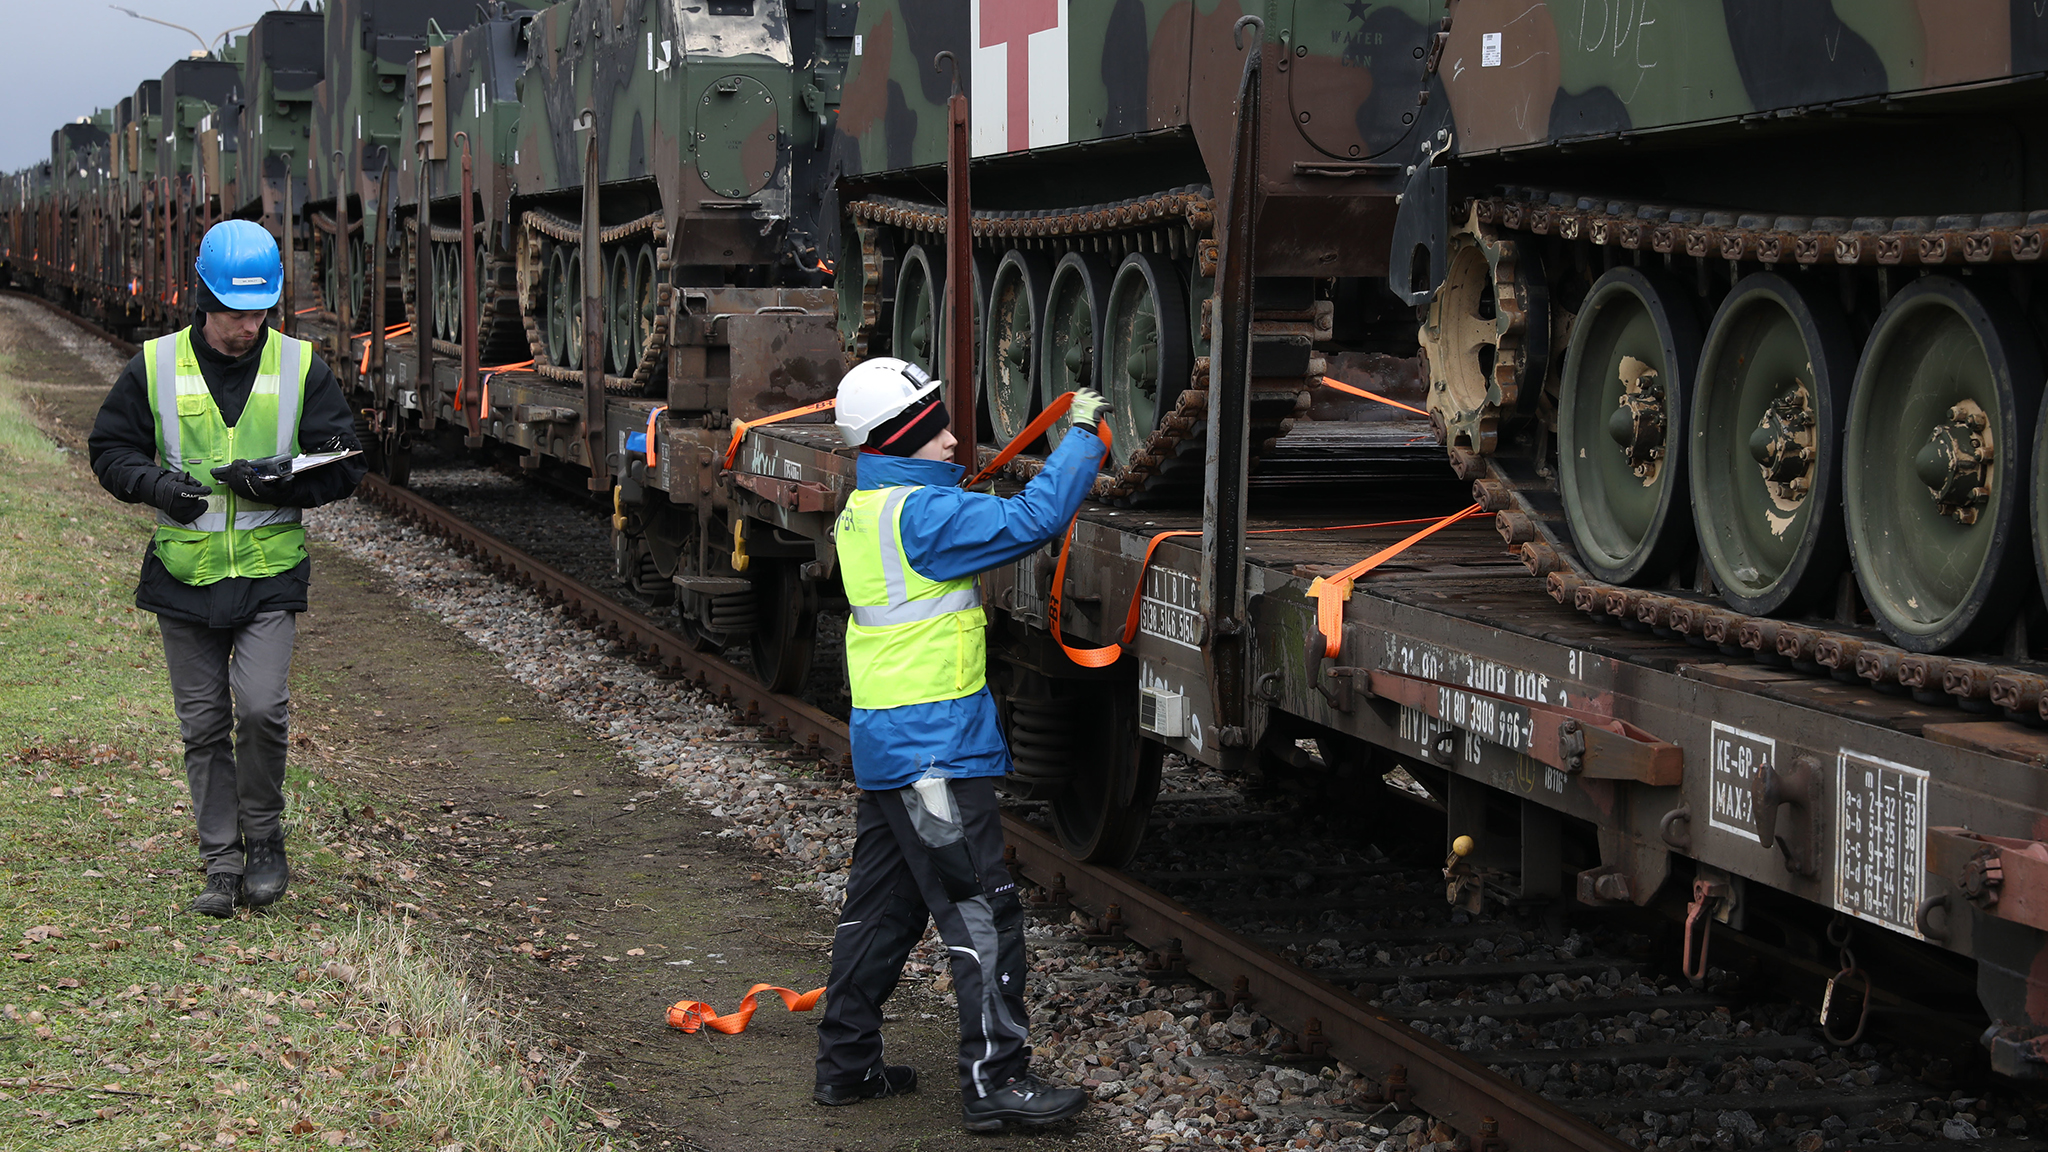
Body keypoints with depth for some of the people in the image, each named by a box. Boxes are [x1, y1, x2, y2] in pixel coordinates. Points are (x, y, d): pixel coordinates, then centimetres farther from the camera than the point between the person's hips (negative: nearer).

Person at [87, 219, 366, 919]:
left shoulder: (301, 367, 1)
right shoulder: (156, 365, 1)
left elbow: (342, 465, 2)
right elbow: (110, 449, 9)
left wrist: (274, 483, -16)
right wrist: (154, 482, -12)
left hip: (270, 572, -1)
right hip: (184, 573, 1)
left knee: (261, 706, -16)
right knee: (203, 725, 6)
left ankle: (265, 841, 6)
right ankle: (222, 863, 16)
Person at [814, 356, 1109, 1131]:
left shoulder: (863, 512, 14)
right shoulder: (920, 510, -16)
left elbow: (980, 527, 27)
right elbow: (1032, 522, -22)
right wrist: (1083, 434, -12)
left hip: (884, 742, 10)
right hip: (933, 744, -10)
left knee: (883, 906, 17)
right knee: (981, 910, -7)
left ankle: (846, 1064, 23)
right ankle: (994, 1080, -6)